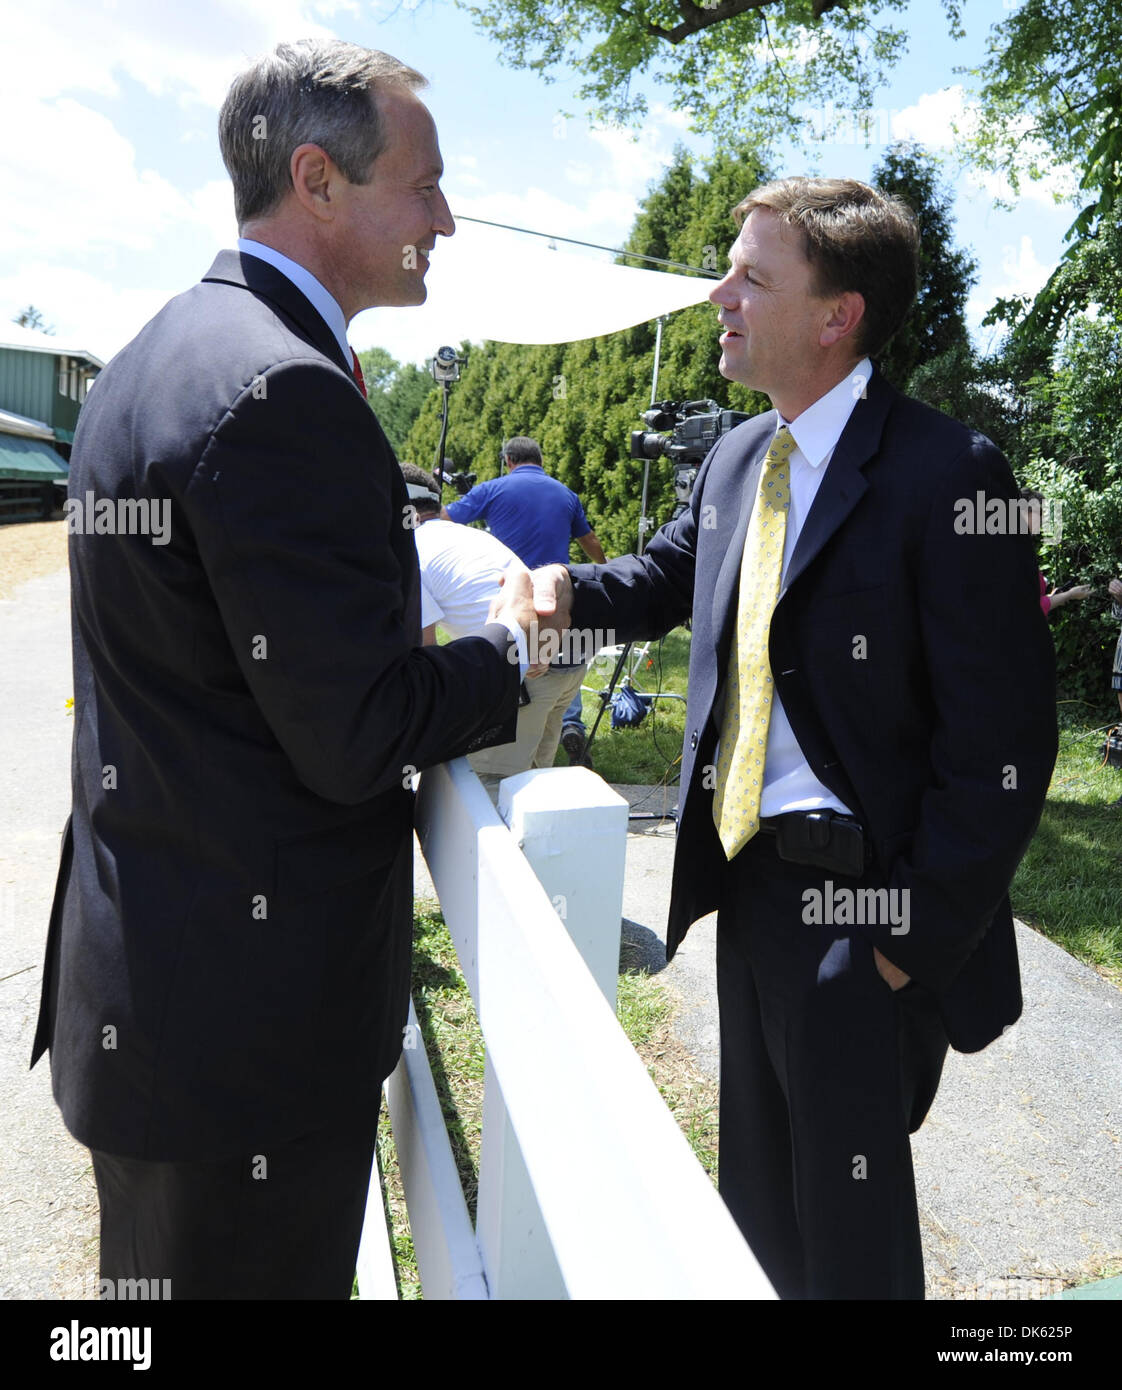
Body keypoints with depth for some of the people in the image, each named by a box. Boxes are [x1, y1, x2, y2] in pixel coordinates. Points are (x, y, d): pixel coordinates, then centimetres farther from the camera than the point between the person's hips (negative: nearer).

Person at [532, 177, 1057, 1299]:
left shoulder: (945, 473, -17)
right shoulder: (735, 460, 7)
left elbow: (1000, 742, -17)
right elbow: (667, 577, 22)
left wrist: (917, 934, -16)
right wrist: (571, 591, 0)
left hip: (863, 908, -7)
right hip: (746, 875, 7)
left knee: (850, 1227, 12)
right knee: (756, 1189, 24)